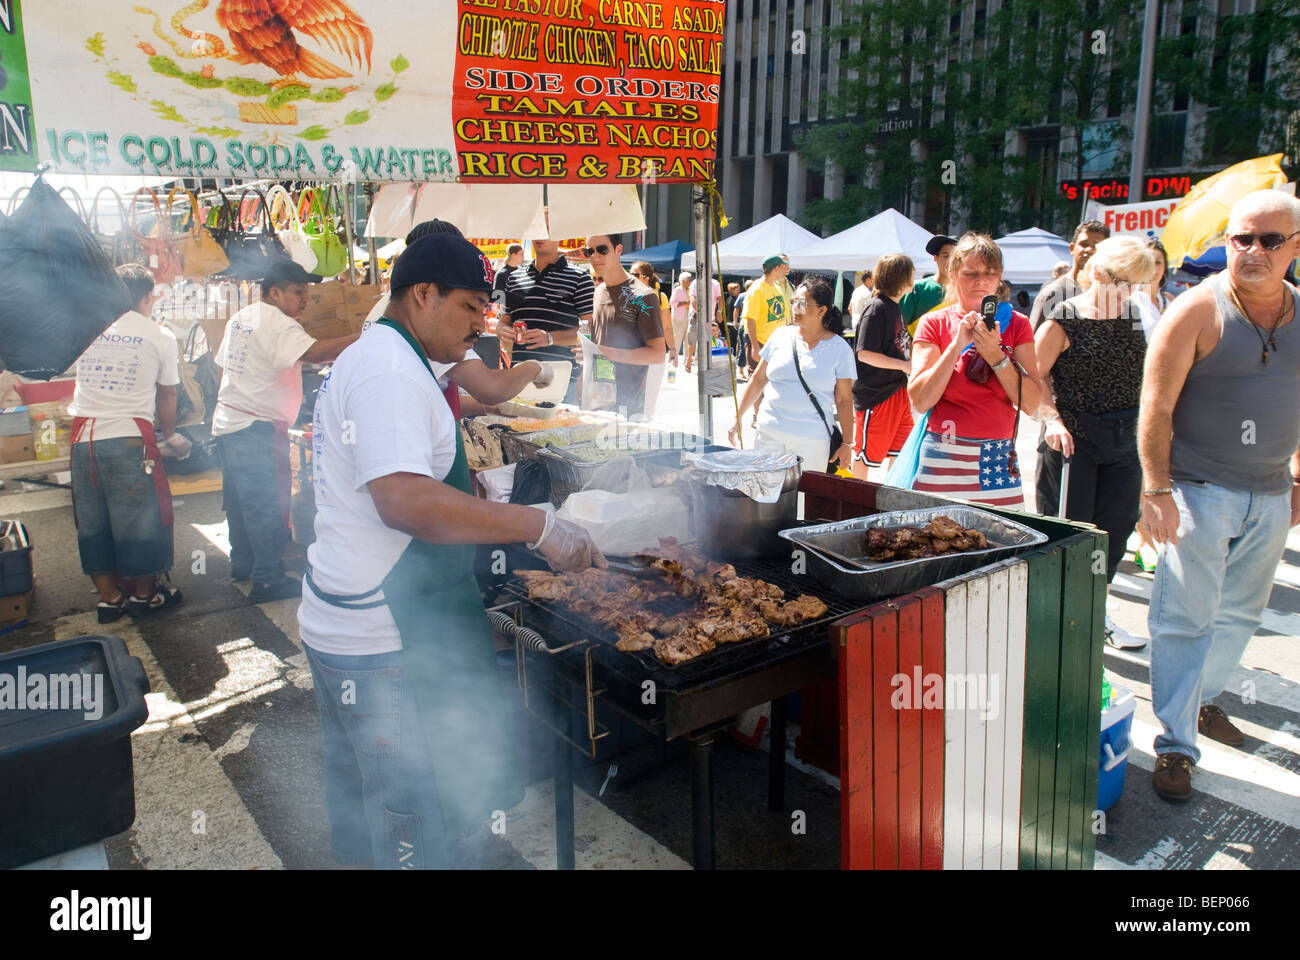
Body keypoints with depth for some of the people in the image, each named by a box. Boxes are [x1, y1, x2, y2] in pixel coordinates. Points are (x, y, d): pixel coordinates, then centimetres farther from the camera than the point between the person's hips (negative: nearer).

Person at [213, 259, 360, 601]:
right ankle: (268, 580, -1)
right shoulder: (275, 322, -16)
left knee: (240, 501, 19)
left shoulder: (239, 318, 14)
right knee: (267, 506, -5)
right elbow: (313, 352, -32)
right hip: (256, 427, -10)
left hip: (227, 422, 10)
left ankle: (242, 564, 31)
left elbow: (222, 365, 21)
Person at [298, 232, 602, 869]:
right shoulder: (391, 371, -19)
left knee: (364, 813, 25)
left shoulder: (368, 359, 17)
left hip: (340, 626, 11)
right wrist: (537, 525, -29)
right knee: (422, 837, 2)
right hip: (383, 646, -11)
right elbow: (405, 500, -32)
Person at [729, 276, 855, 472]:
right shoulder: (780, 336, 6)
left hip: (812, 441, -2)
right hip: (769, 434, 3)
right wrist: (738, 418, 8)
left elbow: (844, 400, 0)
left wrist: (847, 443, -3)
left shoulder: (839, 348, 0)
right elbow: (758, 380, 12)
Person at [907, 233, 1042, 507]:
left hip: (999, 461, 2)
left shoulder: (1016, 324, 9)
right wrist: (958, 344, -12)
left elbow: (1032, 403, 0)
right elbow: (919, 400, -8)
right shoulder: (935, 323, 4)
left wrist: (995, 354, -11)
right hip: (943, 459, -2)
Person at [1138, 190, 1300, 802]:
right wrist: (1156, 490, -19)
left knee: (1240, 614, 18)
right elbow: (1155, 407, -13)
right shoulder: (1197, 312, -10)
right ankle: (1175, 746, 6)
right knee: (1185, 619, -3)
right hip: (1200, 491, -6)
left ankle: (1203, 700, 39)